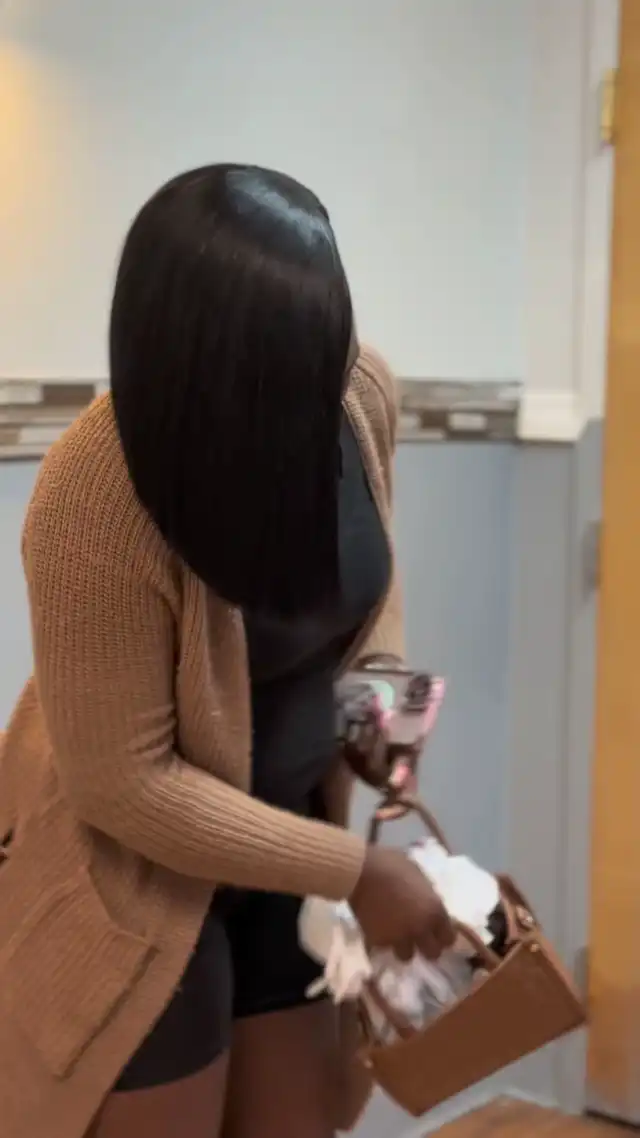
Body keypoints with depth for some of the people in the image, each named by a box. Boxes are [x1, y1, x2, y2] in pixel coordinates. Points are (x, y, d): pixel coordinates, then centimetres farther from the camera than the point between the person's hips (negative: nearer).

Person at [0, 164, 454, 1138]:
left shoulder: (362, 389, -14)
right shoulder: (97, 502, -32)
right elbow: (124, 782, -23)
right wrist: (352, 871, -20)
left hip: (285, 827, 6)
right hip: (134, 870, -5)